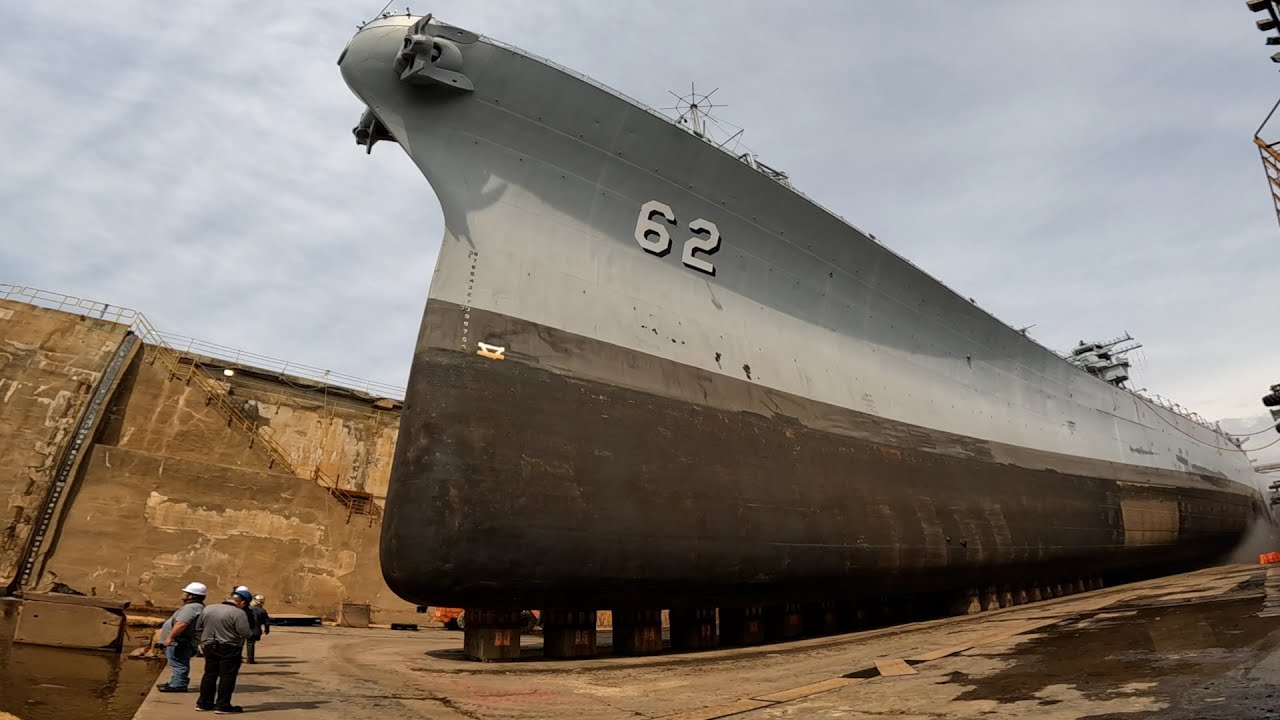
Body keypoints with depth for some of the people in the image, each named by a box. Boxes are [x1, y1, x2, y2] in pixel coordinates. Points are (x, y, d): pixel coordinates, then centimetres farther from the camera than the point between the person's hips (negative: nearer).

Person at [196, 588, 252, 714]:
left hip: (209, 647, 6)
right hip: (229, 649, -6)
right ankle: (222, 706, 4)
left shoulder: (208, 609, 4)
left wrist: (202, 642, 26)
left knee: (209, 674, 18)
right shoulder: (238, 613, -18)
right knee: (227, 676, 2)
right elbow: (245, 634, -19)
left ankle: (203, 703, 25)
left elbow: (199, 627, 14)